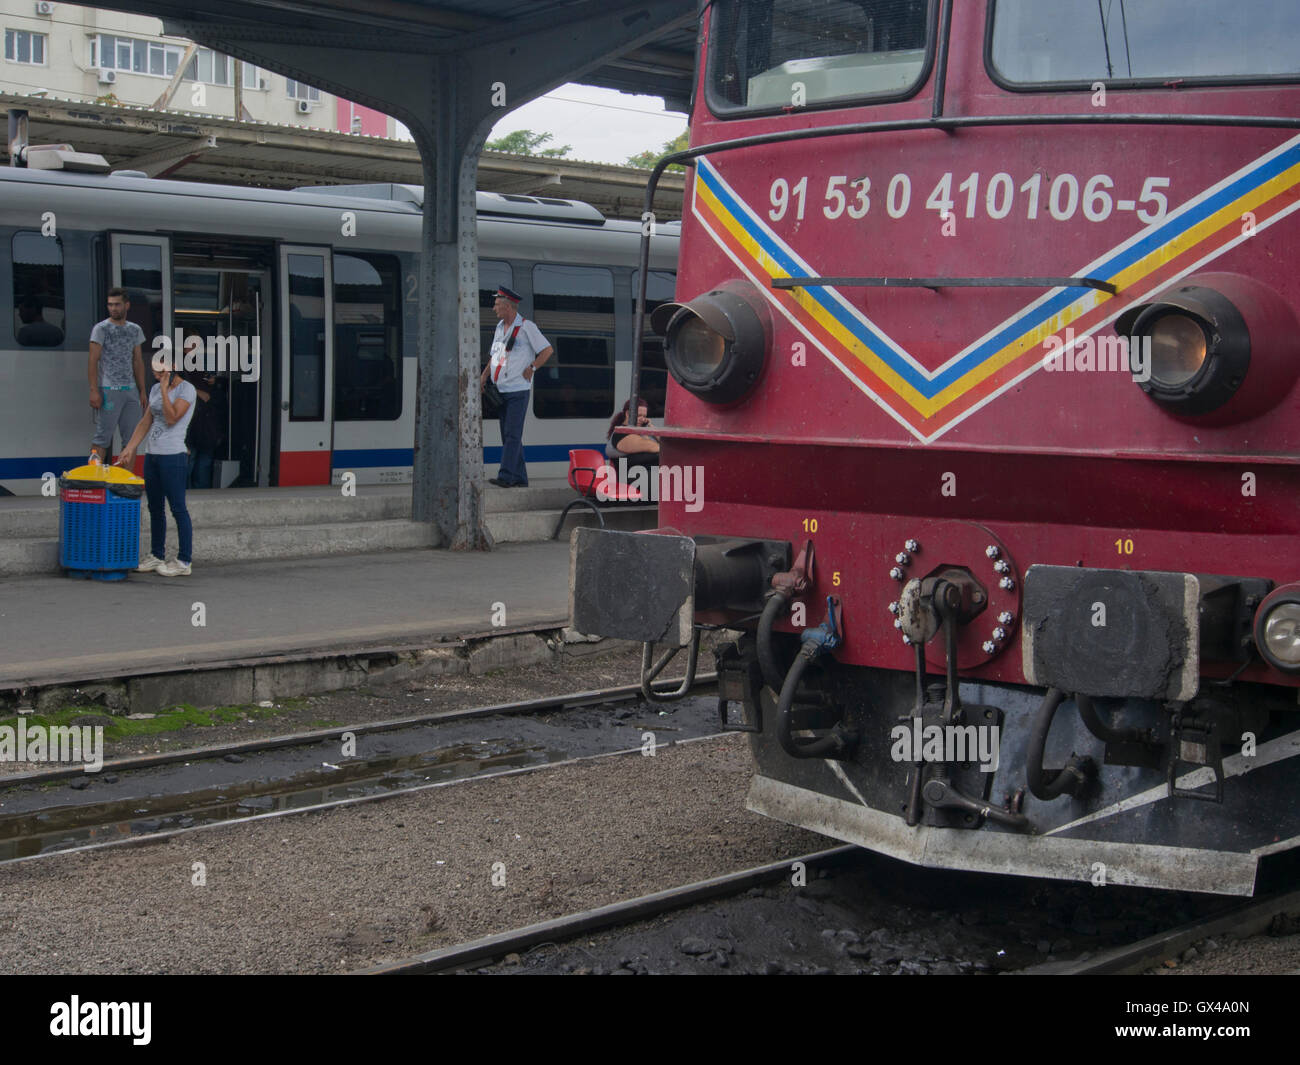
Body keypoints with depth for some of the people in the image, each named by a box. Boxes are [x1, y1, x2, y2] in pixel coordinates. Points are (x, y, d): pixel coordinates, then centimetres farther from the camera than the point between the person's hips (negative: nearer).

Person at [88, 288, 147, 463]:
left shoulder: (135, 330, 14)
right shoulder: (101, 329, -2)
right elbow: (93, 361, -6)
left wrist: (142, 391, 12)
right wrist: (94, 391, -13)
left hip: (131, 390, 5)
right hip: (108, 390, -5)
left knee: (132, 438, 5)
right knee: (103, 437, -7)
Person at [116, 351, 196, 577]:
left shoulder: (187, 390, -7)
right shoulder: (156, 389, 14)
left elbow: (172, 418, -18)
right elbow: (145, 422, 16)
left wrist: (165, 390, -16)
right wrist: (129, 448, 10)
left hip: (173, 457, -8)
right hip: (152, 456, 8)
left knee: (178, 508, -7)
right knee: (154, 508, 12)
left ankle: (184, 562, -6)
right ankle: (156, 556, 21)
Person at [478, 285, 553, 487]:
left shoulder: (526, 327, -6)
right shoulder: (500, 327, 16)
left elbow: (547, 350, -4)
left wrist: (532, 367, -9)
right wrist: (483, 375, 12)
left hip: (518, 389, -8)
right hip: (501, 391, 8)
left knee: (512, 434, -13)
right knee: (509, 435, 7)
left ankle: (506, 476, -20)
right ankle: (520, 478, 11)